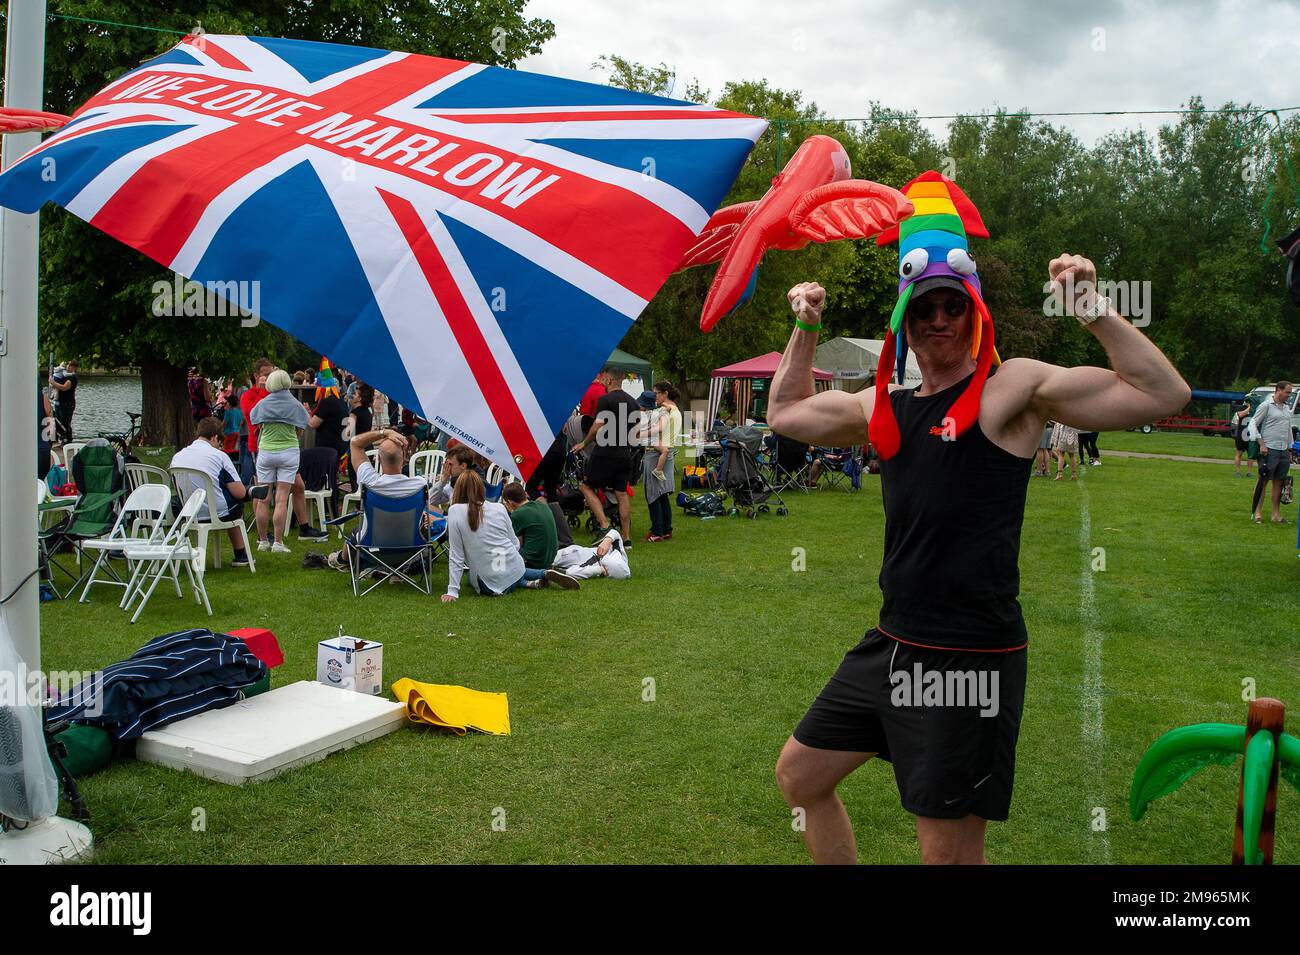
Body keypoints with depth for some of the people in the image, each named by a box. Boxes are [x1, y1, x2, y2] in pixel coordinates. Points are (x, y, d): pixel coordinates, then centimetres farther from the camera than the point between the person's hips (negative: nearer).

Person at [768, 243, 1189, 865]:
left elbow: (1164, 395, -14)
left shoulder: (1014, 388, -8)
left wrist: (1094, 310, -18)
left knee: (949, 852, 3)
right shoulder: (883, 408, 10)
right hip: (891, 645, 7)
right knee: (799, 777, 19)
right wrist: (805, 329, 17)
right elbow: (785, 412, 24)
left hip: (971, 656, -7)